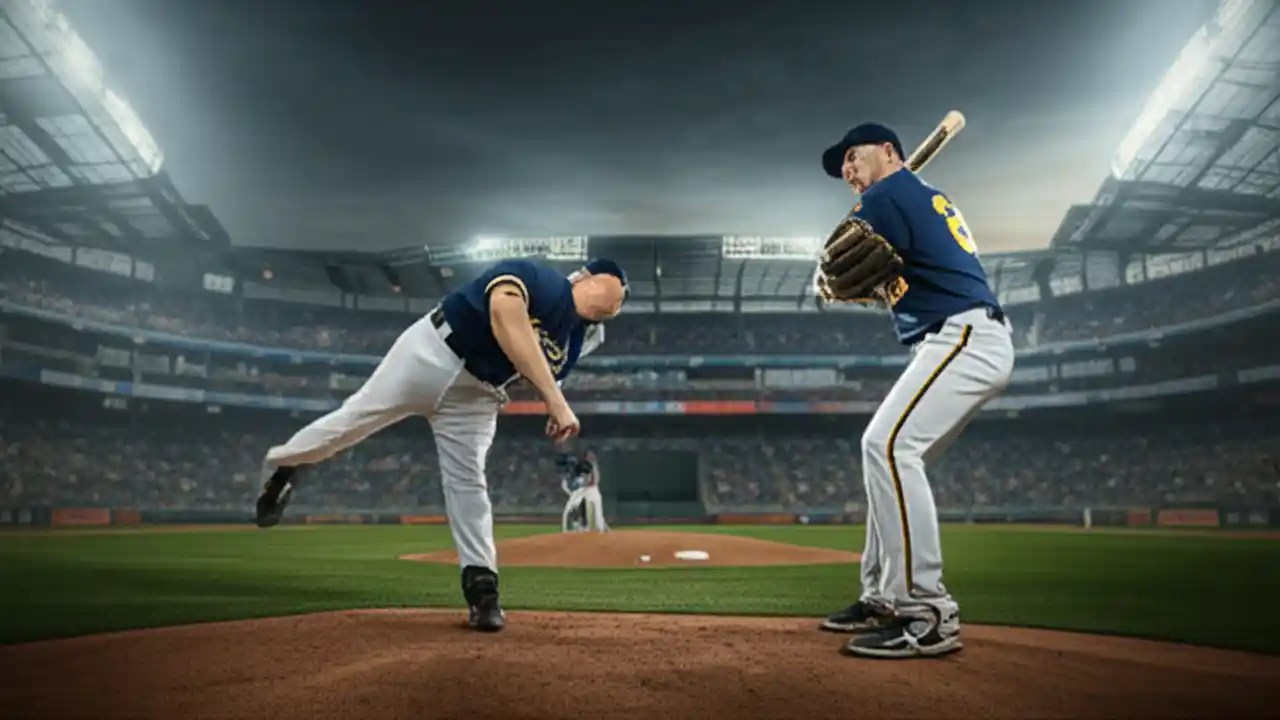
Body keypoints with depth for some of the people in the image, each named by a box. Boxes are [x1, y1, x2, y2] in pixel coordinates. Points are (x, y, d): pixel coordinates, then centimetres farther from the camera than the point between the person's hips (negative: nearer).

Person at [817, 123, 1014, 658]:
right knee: (890, 452, 13)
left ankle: (928, 615, -23)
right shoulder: (928, 198, 26)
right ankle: (884, 599, 17)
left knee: (888, 444, -21)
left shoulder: (887, 196, -3)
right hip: (966, 341, 10)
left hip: (963, 338, -10)